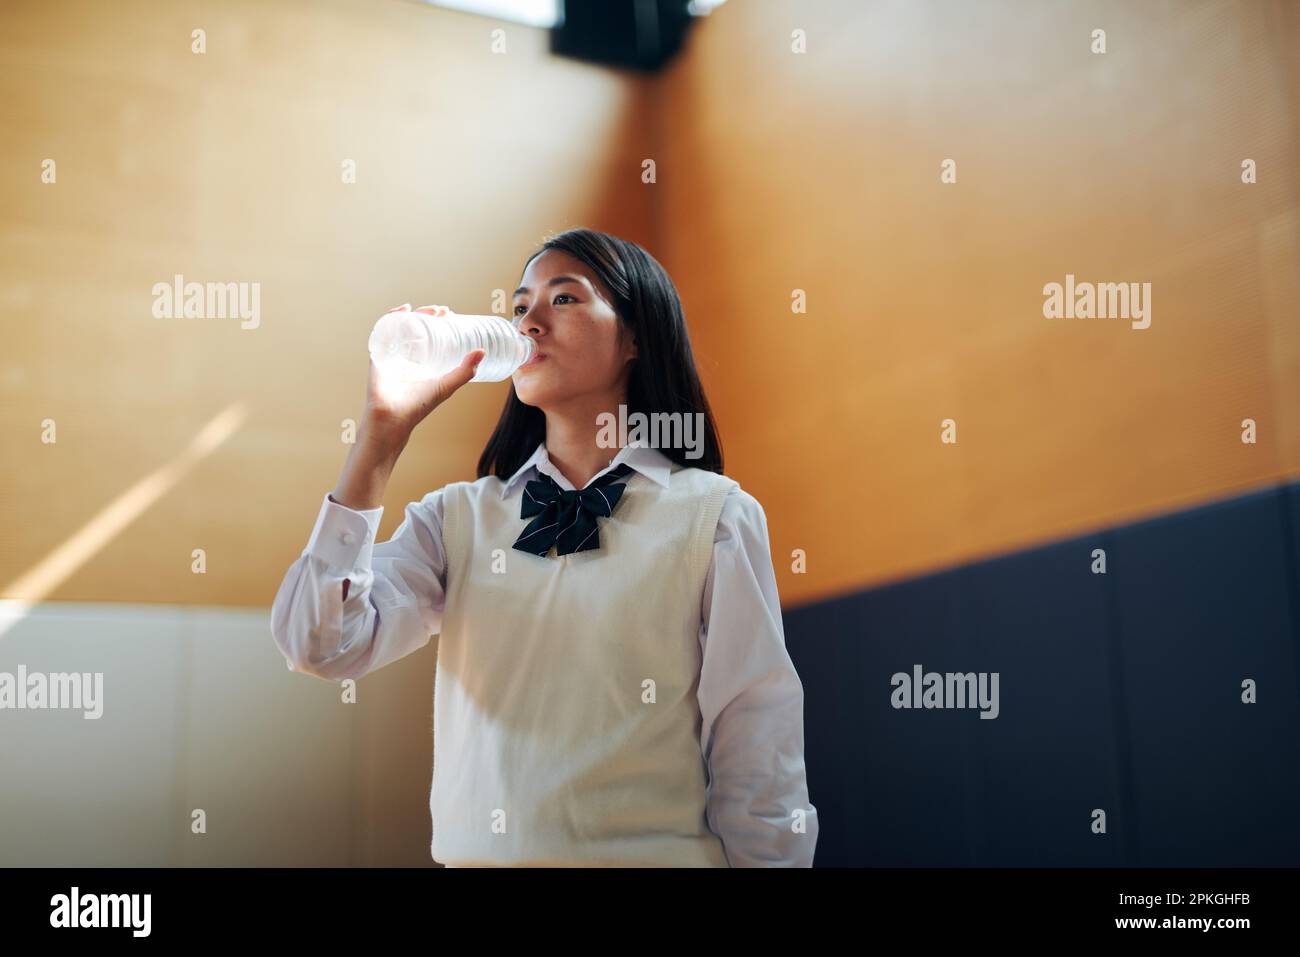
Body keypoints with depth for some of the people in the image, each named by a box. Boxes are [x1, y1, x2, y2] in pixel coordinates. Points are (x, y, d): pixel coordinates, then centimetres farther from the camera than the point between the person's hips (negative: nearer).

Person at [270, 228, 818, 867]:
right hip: (477, 852, 3)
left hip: (657, 851, -2)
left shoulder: (714, 514, -5)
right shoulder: (458, 515, 4)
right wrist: (384, 431, -10)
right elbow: (319, 645, -10)